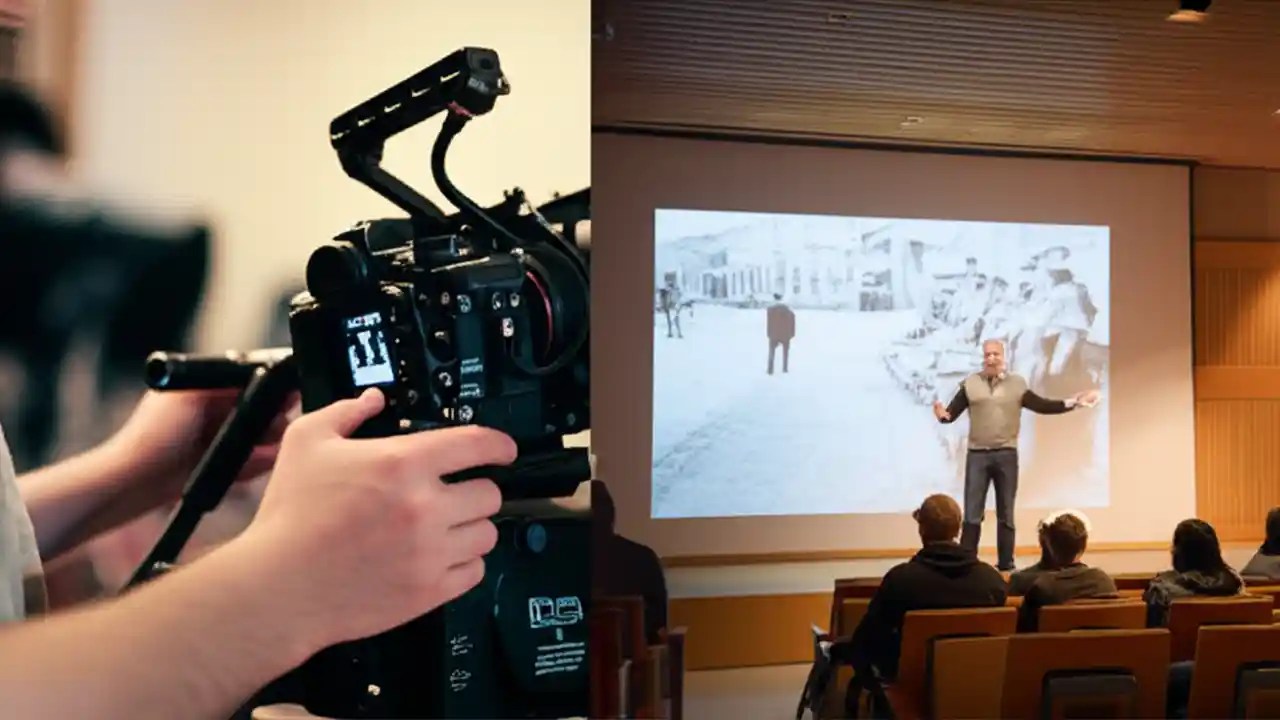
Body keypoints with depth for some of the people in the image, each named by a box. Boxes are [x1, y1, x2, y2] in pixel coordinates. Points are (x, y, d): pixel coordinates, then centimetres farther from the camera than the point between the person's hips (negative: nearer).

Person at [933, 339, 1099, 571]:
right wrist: (943, 415, -26)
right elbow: (952, 413, -3)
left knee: (1006, 514, 9)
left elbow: (1042, 406, 6)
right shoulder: (970, 384, 1)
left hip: (1007, 454, 1)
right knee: (972, 514, -1)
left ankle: (1006, 563, 17)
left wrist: (1072, 402, -1)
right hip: (977, 455, -1)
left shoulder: (1017, 384, 4)